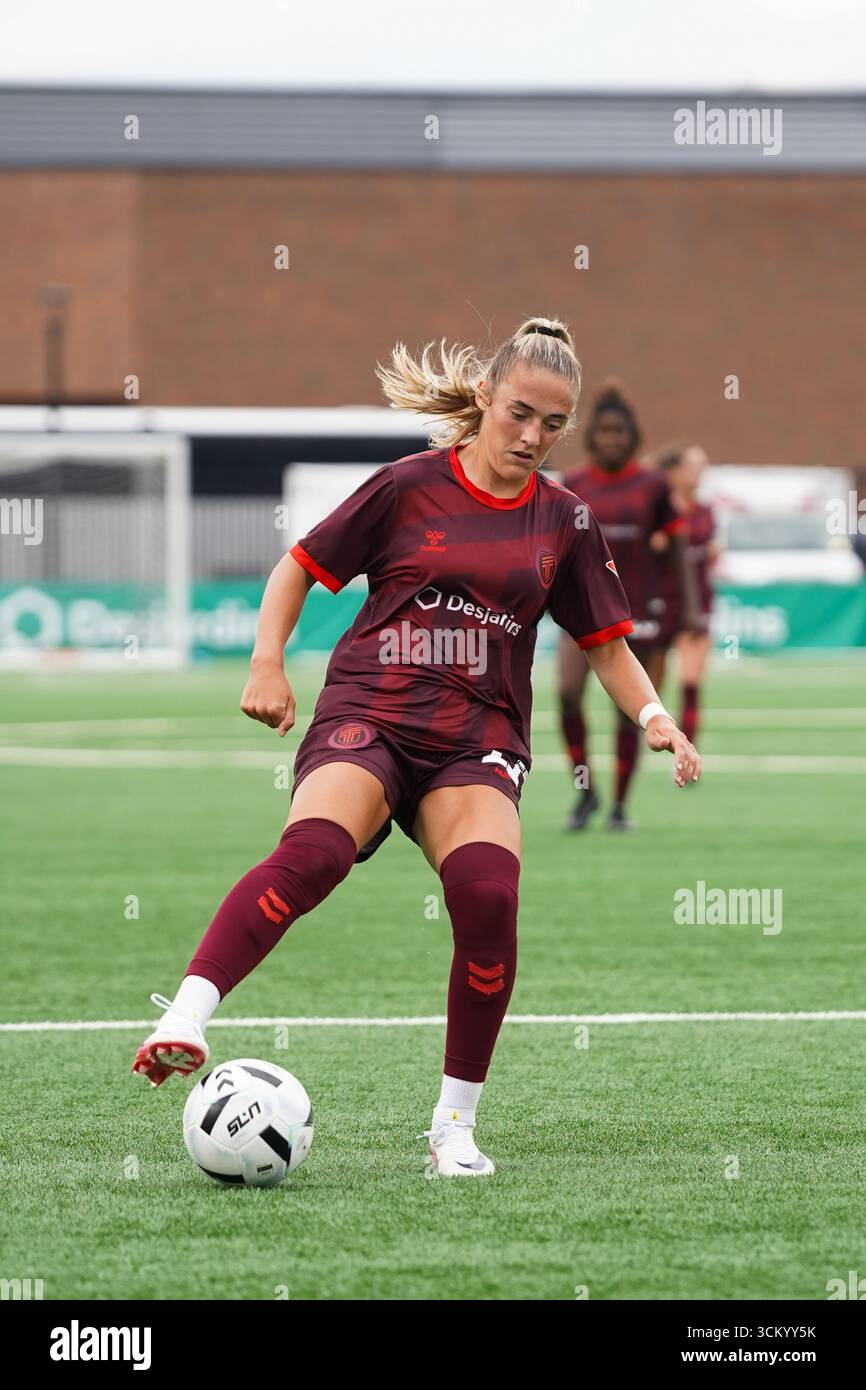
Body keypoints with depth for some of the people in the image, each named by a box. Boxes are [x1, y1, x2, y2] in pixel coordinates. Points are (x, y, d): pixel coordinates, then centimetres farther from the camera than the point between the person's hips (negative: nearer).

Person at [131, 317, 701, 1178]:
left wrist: (652, 717, 4)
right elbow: (300, 568, 11)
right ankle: (183, 1022, -46)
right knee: (312, 851, -33)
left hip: (477, 741, 2)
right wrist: (267, 663, -3)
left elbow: (605, 642, 21)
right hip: (368, 714, -2)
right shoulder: (410, 487, 4)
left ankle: (454, 1123, -11)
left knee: (487, 893, -26)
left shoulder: (564, 522, 13)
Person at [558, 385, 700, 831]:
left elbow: (676, 546, 5)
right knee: (568, 692, -19)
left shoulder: (651, 486, 0)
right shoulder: (572, 484, 2)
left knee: (627, 709, 3)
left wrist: (689, 605, 3)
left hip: (637, 606, 0)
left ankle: (619, 806, 15)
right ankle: (585, 791, -2)